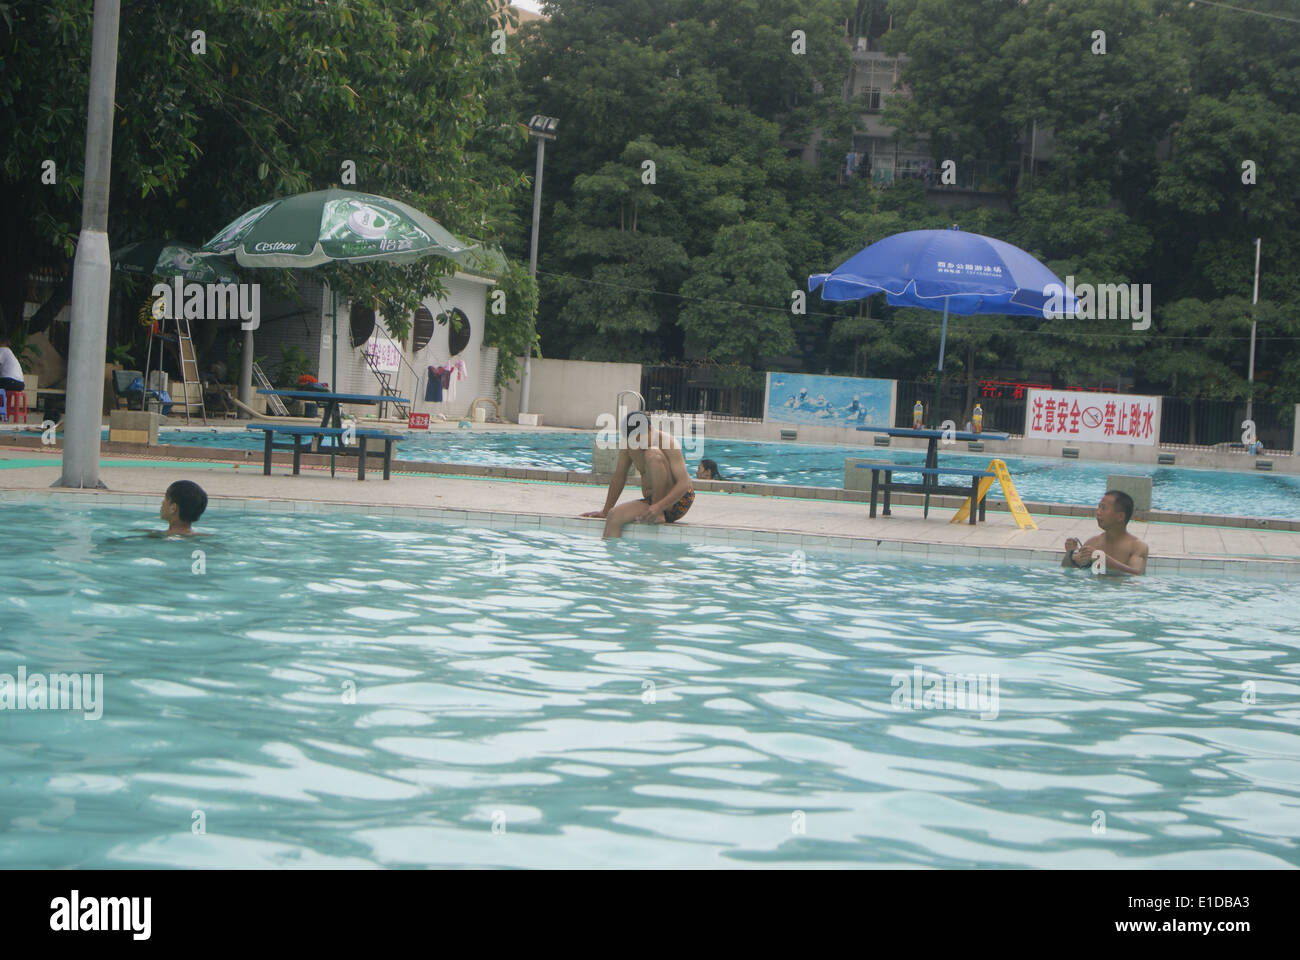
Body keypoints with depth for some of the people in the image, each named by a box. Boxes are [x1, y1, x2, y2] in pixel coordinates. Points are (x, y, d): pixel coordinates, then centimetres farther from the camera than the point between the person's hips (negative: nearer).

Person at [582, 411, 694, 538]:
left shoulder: (668, 443, -18)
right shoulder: (628, 444, 0)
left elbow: (684, 484, -25)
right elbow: (619, 477, 12)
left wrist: (659, 506, -38)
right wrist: (605, 512, 14)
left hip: (679, 501, -6)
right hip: (653, 501, 6)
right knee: (613, 516, -19)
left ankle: (658, 515, -22)